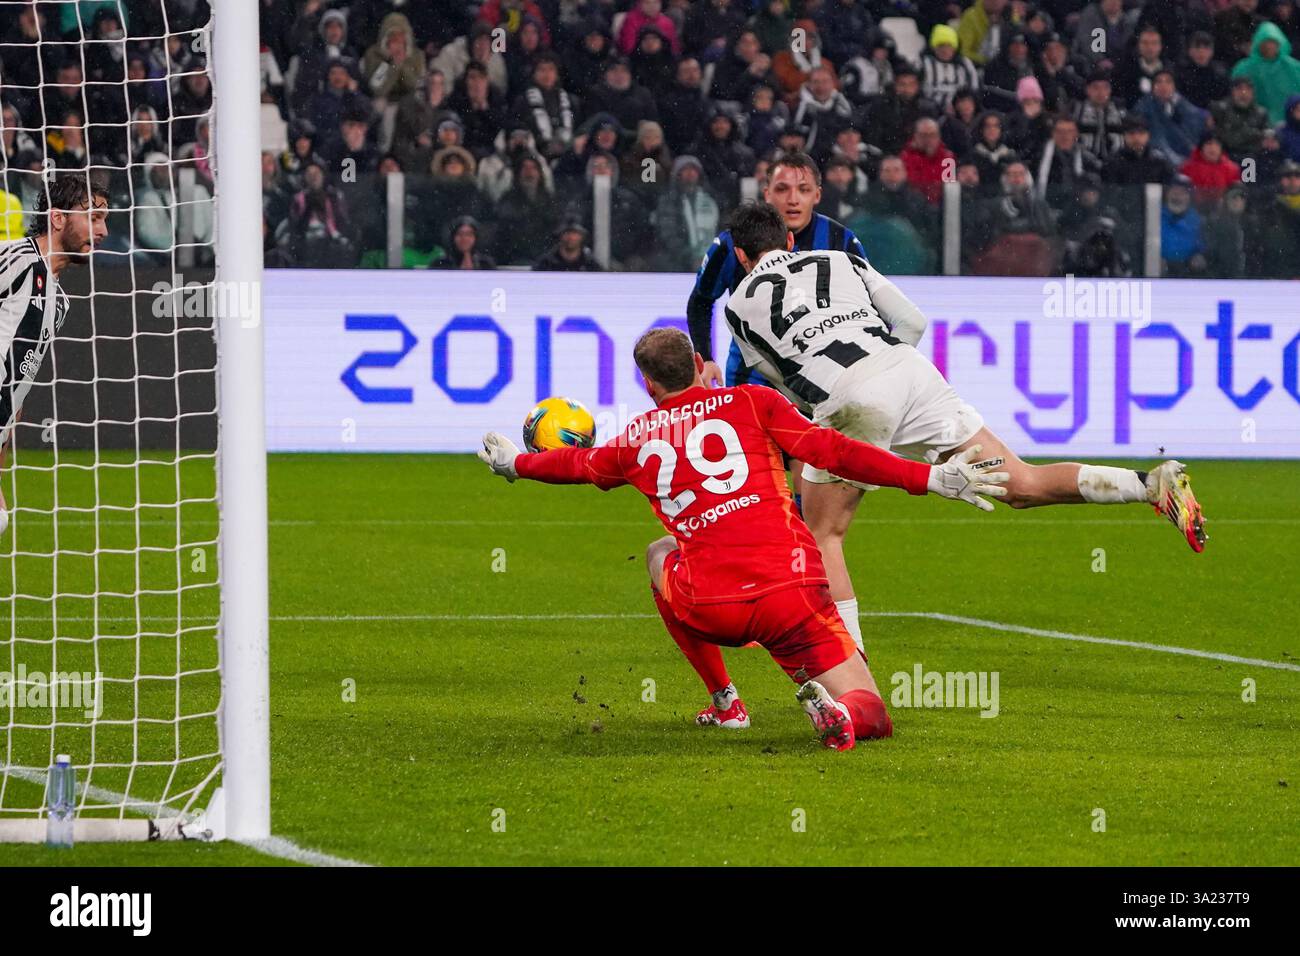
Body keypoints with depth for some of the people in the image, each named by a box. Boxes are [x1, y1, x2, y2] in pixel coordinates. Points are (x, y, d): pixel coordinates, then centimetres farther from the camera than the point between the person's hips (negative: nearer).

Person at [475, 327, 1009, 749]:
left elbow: (576, 465, 37)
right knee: (871, 715, 6)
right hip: (792, 592, -2)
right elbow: (831, 451, -2)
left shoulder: (637, 440, 17)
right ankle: (839, 714, -34)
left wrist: (514, 463, 59)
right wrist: (930, 478, -3)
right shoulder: (752, 402, 9)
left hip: (710, 608, 2)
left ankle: (724, 701, 27)